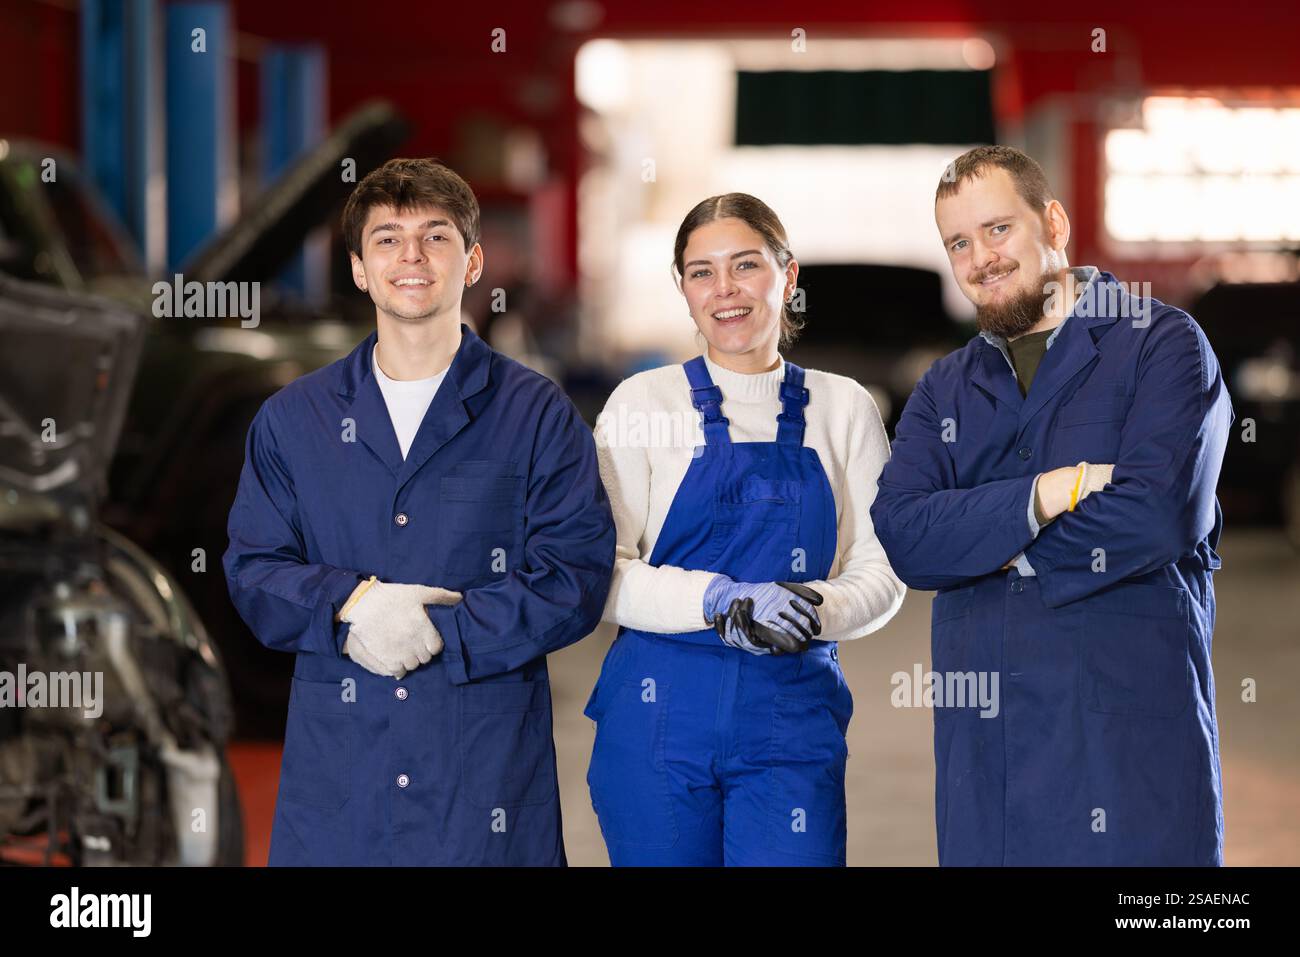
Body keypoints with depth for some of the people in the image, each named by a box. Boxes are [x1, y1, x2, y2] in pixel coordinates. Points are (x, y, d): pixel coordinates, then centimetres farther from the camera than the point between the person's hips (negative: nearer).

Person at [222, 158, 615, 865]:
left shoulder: (538, 416, 3)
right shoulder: (291, 420, 11)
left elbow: (575, 580, -5)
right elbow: (252, 575, 6)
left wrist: (437, 634, -14)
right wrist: (350, 603, -14)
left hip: (487, 762, -1)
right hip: (337, 764, 2)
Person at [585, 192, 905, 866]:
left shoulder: (843, 408, 9)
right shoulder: (643, 402, 4)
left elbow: (881, 571, 5)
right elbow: (599, 572, -3)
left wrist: (820, 610, -16)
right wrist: (720, 600, -18)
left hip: (794, 721, 1)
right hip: (659, 712, -1)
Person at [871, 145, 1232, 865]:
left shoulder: (1163, 345, 2)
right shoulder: (943, 390, 17)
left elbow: (1157, 515, -14)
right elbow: (903, 537, -1)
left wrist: (985, 543, -4)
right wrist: (1048, 493, -14)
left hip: (1130, 726, -4)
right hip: (982, 740, 4)